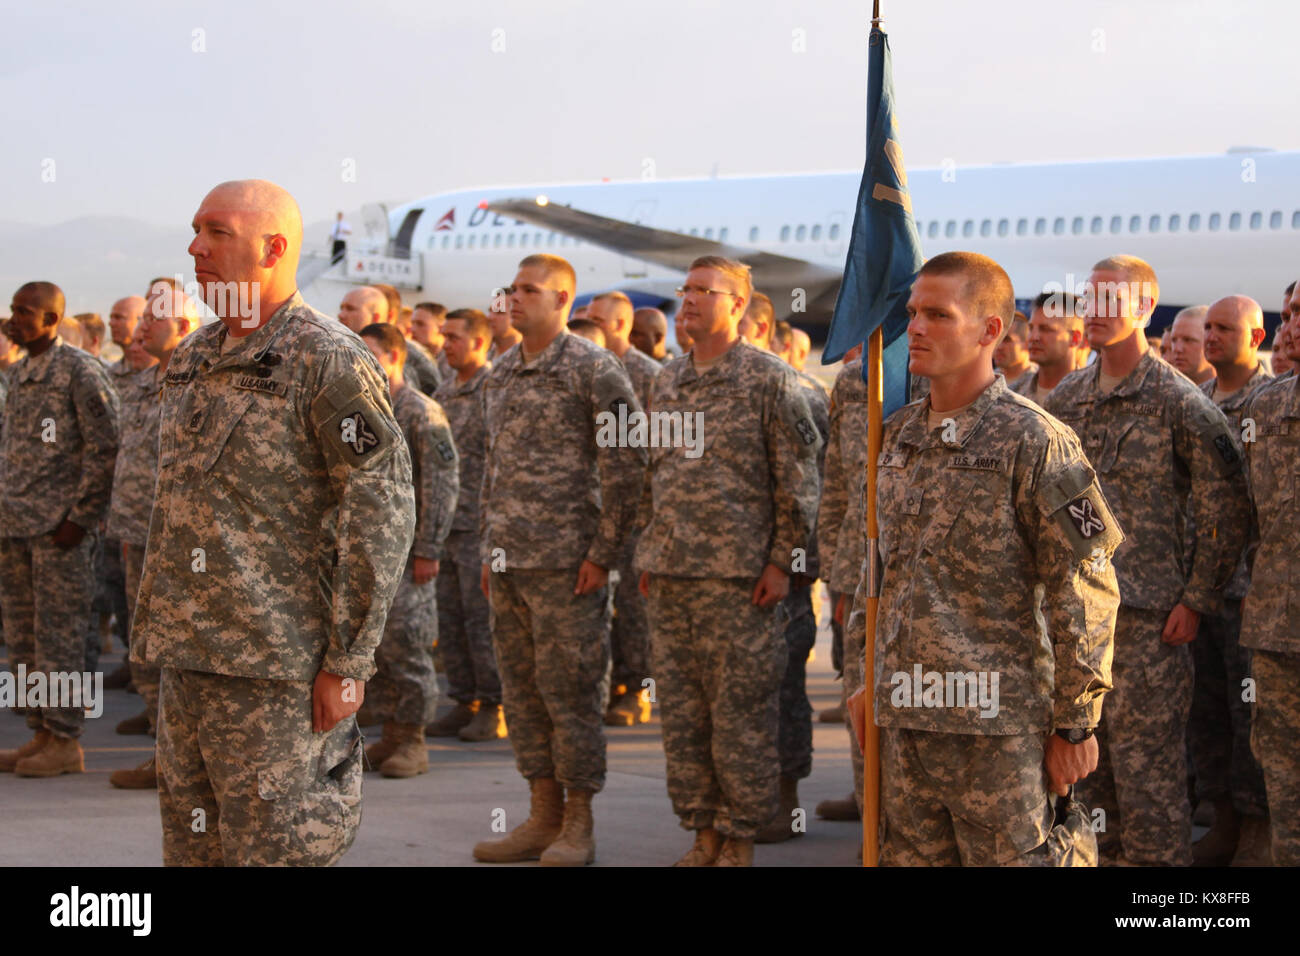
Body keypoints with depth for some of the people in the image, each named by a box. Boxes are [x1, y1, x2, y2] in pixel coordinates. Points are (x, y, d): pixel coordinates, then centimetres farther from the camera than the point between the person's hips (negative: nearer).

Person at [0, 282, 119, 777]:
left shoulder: (80, 370, -8)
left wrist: (80, 517, -15)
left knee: (58, 634, -4)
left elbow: (104, 447, -12)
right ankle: (42, 734, 18)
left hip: (58, 529, -8)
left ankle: (65, 741, 2)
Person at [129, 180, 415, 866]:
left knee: (272, 848, -5)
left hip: (278, 670, -8)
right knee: (192, 847, 12)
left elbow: (382, 516, -14)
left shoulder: (331, 363, -11)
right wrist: (152, 629, 19)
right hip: (187, 666, 8)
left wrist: (348, 662, -17)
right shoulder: (190, 361, 15)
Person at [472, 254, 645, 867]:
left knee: (569, 689, -4)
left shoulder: (594, 371, -7)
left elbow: (625, 467, -10)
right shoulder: (500, 374, 15)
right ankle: (543, 816, 18)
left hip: (564, 559, -7)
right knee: (522, 689, 10)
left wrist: (603, 553, -13)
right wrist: (488, 549, 17)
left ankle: (578, 825, 4)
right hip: (509, 560, 7)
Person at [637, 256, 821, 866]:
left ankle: (739, 841, 8)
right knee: (681, 711, 8)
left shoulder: (769, 379, -5)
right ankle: (703, 833, 18)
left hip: (737, 576, -6)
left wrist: (782, 561, -10)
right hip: (670, 575, 6)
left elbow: (798, 478, -6)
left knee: (739, 712, -2)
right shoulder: (667, 382, 13)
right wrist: (648, 553, 14)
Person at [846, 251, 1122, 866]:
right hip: (904, 717, 7)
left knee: (1010, 857, -4)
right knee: (911, 858, 11)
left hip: (997, 722, -6)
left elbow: (1085, 590, -10)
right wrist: (870, 674, 20)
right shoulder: (899, 435, 11)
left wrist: (1075, 723, -11)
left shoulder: (1032, 441, -9)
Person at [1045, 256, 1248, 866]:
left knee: (1147, 764, -4)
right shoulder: (1065, 399, 11)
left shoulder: (1180, 404, -6)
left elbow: (1225, 513, -6)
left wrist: (1196, 602, -9)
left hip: (1147, 615, -6)